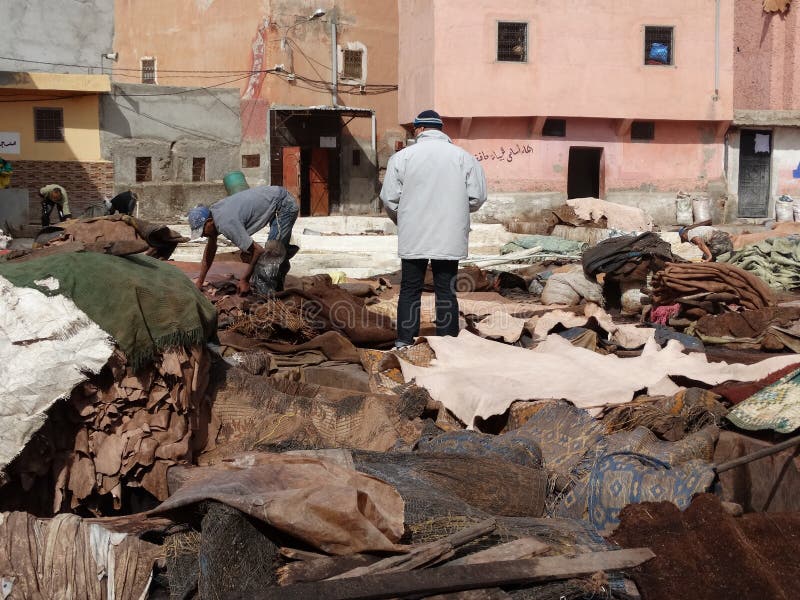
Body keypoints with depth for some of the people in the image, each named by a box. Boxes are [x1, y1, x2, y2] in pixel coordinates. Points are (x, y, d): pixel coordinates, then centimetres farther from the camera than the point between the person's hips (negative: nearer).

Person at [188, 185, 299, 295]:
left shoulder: (226, 224, -27)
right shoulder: (212, 213, 0)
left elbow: (258, 250, -24)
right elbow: (211, 248, 13)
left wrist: (244, 280, -14)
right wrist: (199, 282, 13)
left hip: (284, 205, -10)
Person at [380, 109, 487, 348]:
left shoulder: (401, 157, -2)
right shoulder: (463, 157, 0)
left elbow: (389, 198, -1)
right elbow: (478, 197, 0)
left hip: (412, 238, 0)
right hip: (450, 238, 1)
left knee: (410, 290, 8)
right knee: (446, 291, 7)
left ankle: (404, 344, 9)